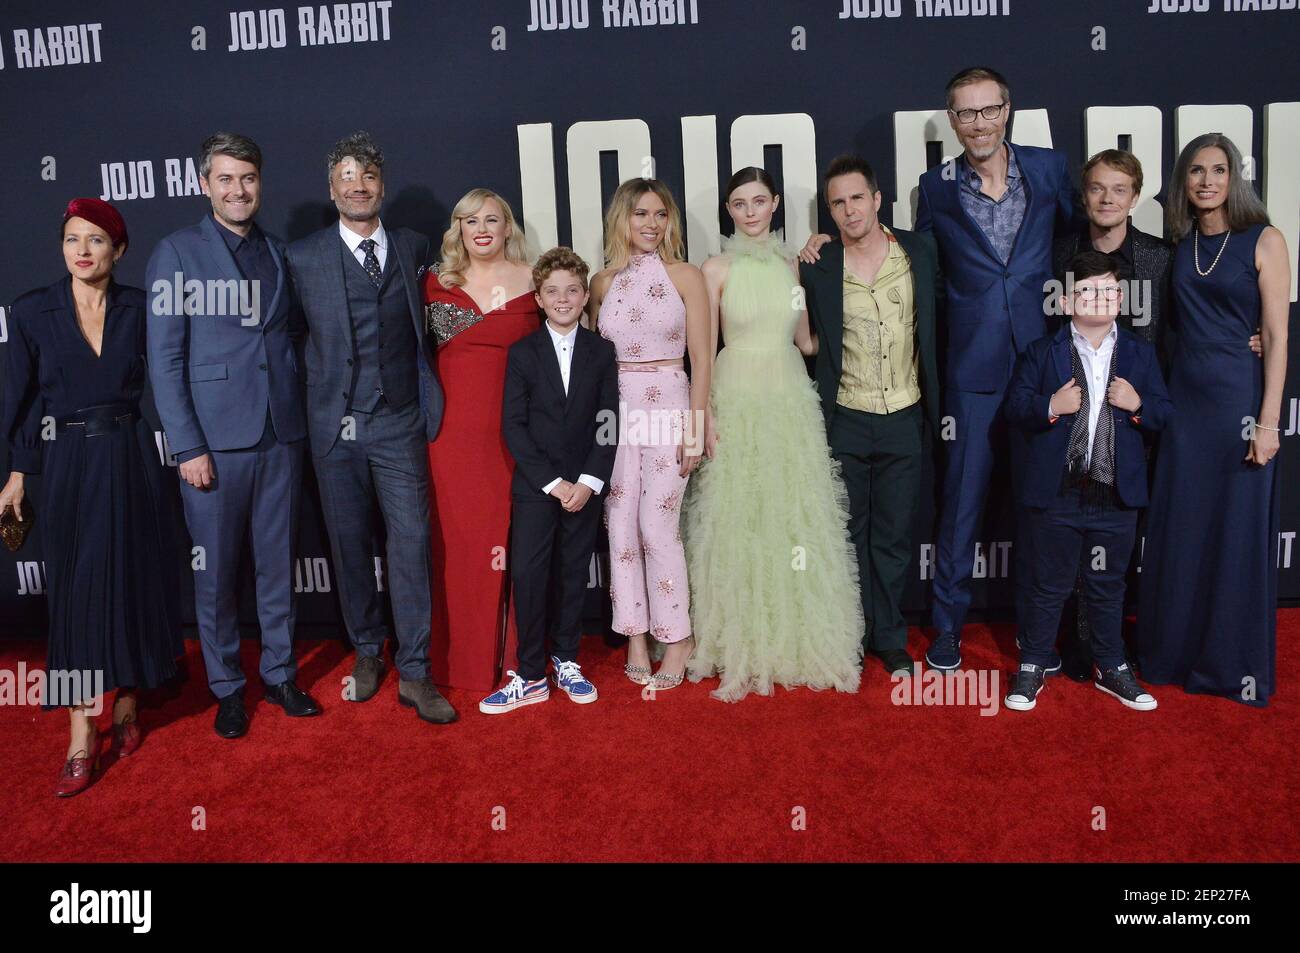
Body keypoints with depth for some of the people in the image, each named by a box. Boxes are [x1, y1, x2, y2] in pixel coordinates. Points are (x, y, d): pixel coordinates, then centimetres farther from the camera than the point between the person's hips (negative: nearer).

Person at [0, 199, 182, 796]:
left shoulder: (139, 309, 0)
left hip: (129, 460, 1)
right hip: (67, 463, -1)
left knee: (132, 582, 8)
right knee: (74, 590, 2)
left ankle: (126, 703, 27)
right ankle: (82, 736, 9)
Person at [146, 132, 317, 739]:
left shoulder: (279, 254, 12)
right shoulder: (176, 253, -1)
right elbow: (164, 358, -5)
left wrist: (302, 420, 4)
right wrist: (187, 447, -11)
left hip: (281, 434, 4)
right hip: (215, 439, -3)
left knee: (278, 563, 11)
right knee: (216, 571, 6)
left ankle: (279, 674, 26)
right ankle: (226, 687, 22)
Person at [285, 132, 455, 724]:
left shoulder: (413, 248, 9)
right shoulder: (302, 257, 2)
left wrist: (428, 398, 10)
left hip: (400, 421, 1)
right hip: (335, 425, 0)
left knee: (410, 543, -3)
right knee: (350, 544, 9)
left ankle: (413, 674, 6)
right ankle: (367, 653, 27)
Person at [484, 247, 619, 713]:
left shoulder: (601, 351, 6)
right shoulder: (522, 352, 2)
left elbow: (608, 424, 2)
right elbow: (513, 425, -4)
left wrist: (589, 482, -9)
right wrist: (553, 482, -11)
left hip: (584, 487, 1)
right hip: (535, 486, -1)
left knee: (573, 575, 8)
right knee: (528, 575, -5)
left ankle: (566, 662, 22)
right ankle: (530, 676, 4)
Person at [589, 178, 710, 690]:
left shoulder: (685, 275, 1)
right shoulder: (603, 282, 10)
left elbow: (701, 358, -1)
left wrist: (695, 427, -8)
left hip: (668, 406, -3)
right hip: (615, 409, 3)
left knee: (657, 527, -6)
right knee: (621, 526, 3)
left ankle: (677, 639, 11)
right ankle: (637, 639, 14)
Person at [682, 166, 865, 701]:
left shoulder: (792, 264, 9)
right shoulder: (717, 269, -1)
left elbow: (805, 339, 14)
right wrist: (704, 419, -7)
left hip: (791, 399, 3)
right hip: (736, 401, -3)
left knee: (795, 519, 6)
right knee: (738, 523, 1)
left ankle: (798, 643, 21)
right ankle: (742, 651, 16)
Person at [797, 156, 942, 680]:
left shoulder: (920, 251, 1)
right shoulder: (817, 266, -5)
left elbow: (933, 323, 11)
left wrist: (932, 399, 8)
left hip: (903, 420, 1)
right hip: (845, 420, -1)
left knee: (893, 536, 11)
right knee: (848, 534, 9)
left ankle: (890, 637, 25)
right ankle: (851, 635, 24)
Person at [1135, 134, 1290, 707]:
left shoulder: (1263, 241, -3)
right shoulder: (1180, 244, 9)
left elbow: (1276, 337, -7)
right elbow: (1169, 325, 11)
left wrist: (1268, 420, -13)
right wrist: (1154, 397, -2)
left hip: (1238, 396, -4)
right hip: (1183, 396, 4)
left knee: (1239, 534, 3)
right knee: (1179, 530, 9)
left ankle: (1236, 664, 17)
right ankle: (1177, 651, 24)